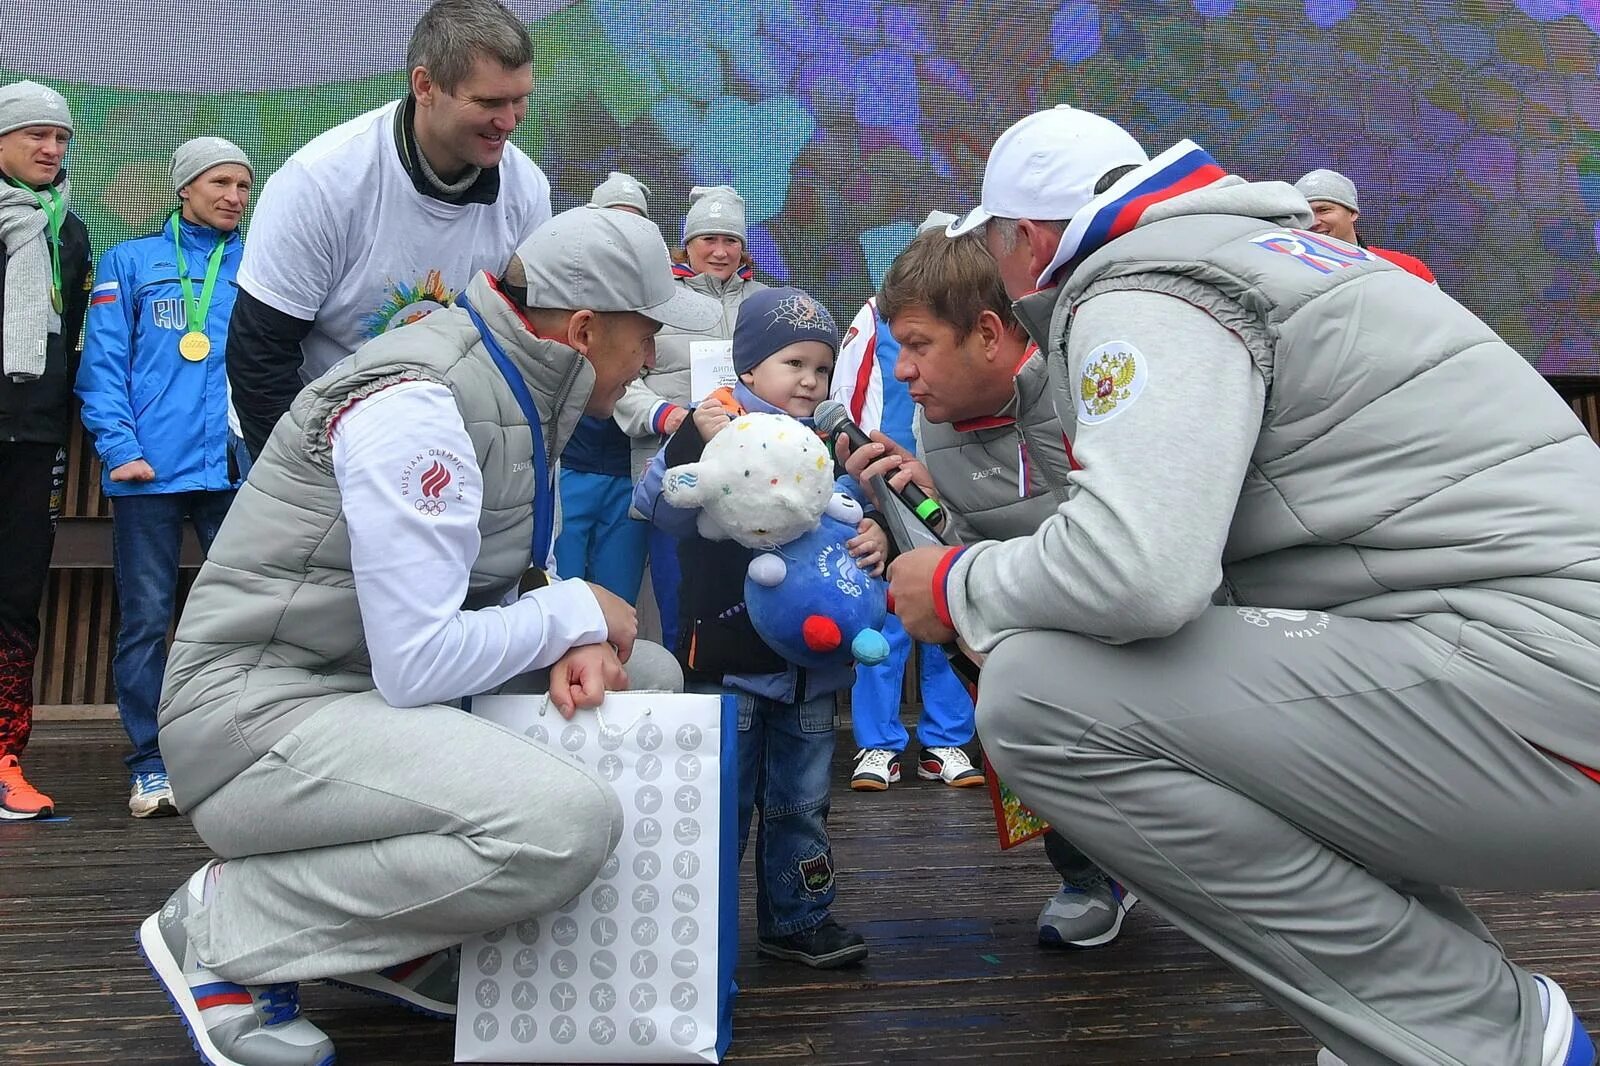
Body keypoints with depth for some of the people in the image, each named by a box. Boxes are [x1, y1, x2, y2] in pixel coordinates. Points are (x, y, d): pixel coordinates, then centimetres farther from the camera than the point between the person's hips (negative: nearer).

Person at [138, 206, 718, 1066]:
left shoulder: (515, 389, 6)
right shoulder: (417, 406, -22)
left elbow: (483, 595, 12)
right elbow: (418, 663, -27)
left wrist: (573, 645, -9)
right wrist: (575, 614, -12)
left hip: (377, 682, 10)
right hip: (262, 711, -10)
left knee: (648, 679, 5)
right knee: (568, 827, -29)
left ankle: (394, 940, 8)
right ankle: (227, 921, -7)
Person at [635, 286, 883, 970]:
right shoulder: (710, 427, -7)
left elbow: (855, 519, 12)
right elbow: (662, 510, -18)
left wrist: (876, 538, -10)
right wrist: (701, 444, -31)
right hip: (727, 659, -5)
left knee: (801, 803, 16)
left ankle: (798, 919, 30)